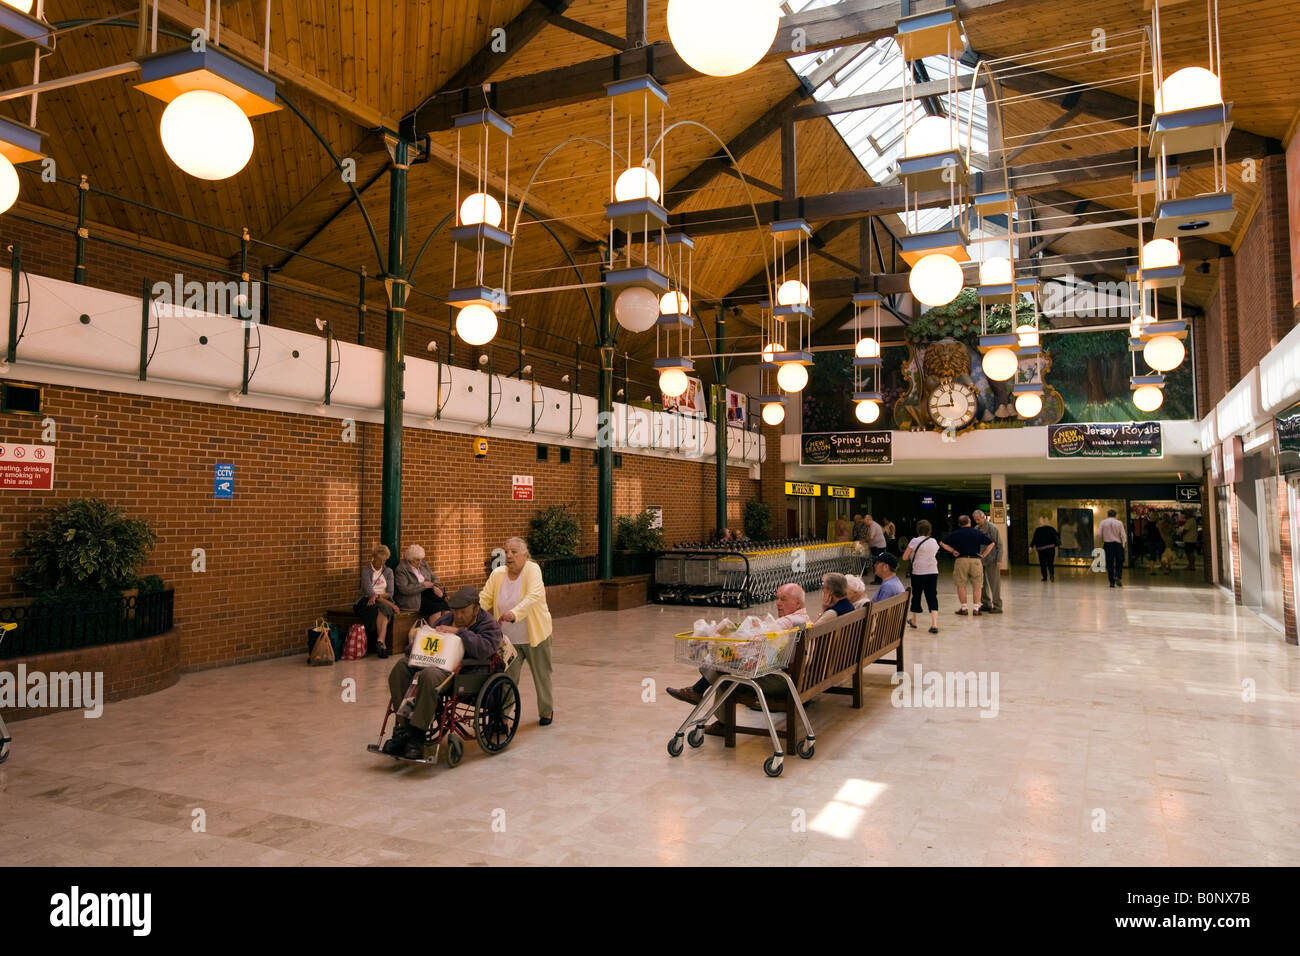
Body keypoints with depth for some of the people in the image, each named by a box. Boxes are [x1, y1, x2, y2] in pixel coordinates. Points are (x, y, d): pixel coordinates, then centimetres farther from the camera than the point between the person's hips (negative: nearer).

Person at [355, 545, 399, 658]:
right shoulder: (366, 570, -1)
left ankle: (380, 640, -48)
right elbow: (369, 591, -12)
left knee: (384, 609, -33)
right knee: (381, 608, -35)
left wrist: (378, 595, -17)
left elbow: (390, 593, 6)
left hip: (384, 600, 3)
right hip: (367, 601, -3)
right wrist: (391, 604, -19)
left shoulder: (388, 571, 13)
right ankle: (383, 644, -37)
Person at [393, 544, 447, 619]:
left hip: (427, 592, 6)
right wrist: (423, 585, -17)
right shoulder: (401, 569, -9)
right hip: (412, 598, -6)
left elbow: (433, 577, 18)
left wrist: (435, 587, -5)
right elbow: (404, 589, -19)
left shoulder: (423, 564, 12)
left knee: (444, 604, -22)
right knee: (436, 608, -28)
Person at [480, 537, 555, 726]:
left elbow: (533, 597, -30)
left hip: (535, 635, -3)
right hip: (508, 638, 3)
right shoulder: (497, 574, 0)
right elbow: (485, 599, -1)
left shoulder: (532, 570, -15)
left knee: (541, 676, 14)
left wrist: (514, 613, -47)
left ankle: (546, 711, 33)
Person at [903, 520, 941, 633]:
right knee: (932, 596, -1)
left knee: (916, 595, 13)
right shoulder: (934, 541, 6)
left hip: (918, 573, -3)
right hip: (933, 572, 3)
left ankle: (913, 621, 29)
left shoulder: (915, 541, -9)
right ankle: (934, 624, -14)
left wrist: (911, 556, 12)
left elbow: (904, 557, -9)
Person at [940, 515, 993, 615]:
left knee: (961, 586, 8)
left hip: (961, 560, -1)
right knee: (976, 586, 8)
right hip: (976, 560, 1)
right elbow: (991, 543, 4)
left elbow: (942, 543, 4)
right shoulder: (978, 533, 6)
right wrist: (983, 554, 5)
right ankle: (975, 608, 4)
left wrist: (952, 551, 7)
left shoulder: (956, 534, 4)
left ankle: (963, 608, 8)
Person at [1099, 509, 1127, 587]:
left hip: (1107, 543, 1)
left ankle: (1112, 582, 4)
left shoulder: (1103, 522, 4)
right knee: (1119, 562, 11)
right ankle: (1118, 577, -11)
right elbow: (1123, 535, -3)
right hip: (1117, 544, -1)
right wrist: (1123, 543, 7)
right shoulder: (1119, 523, 3)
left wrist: (1101, 543, 7)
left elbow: (1099, 534, -3)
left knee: (1109, 563, 4)